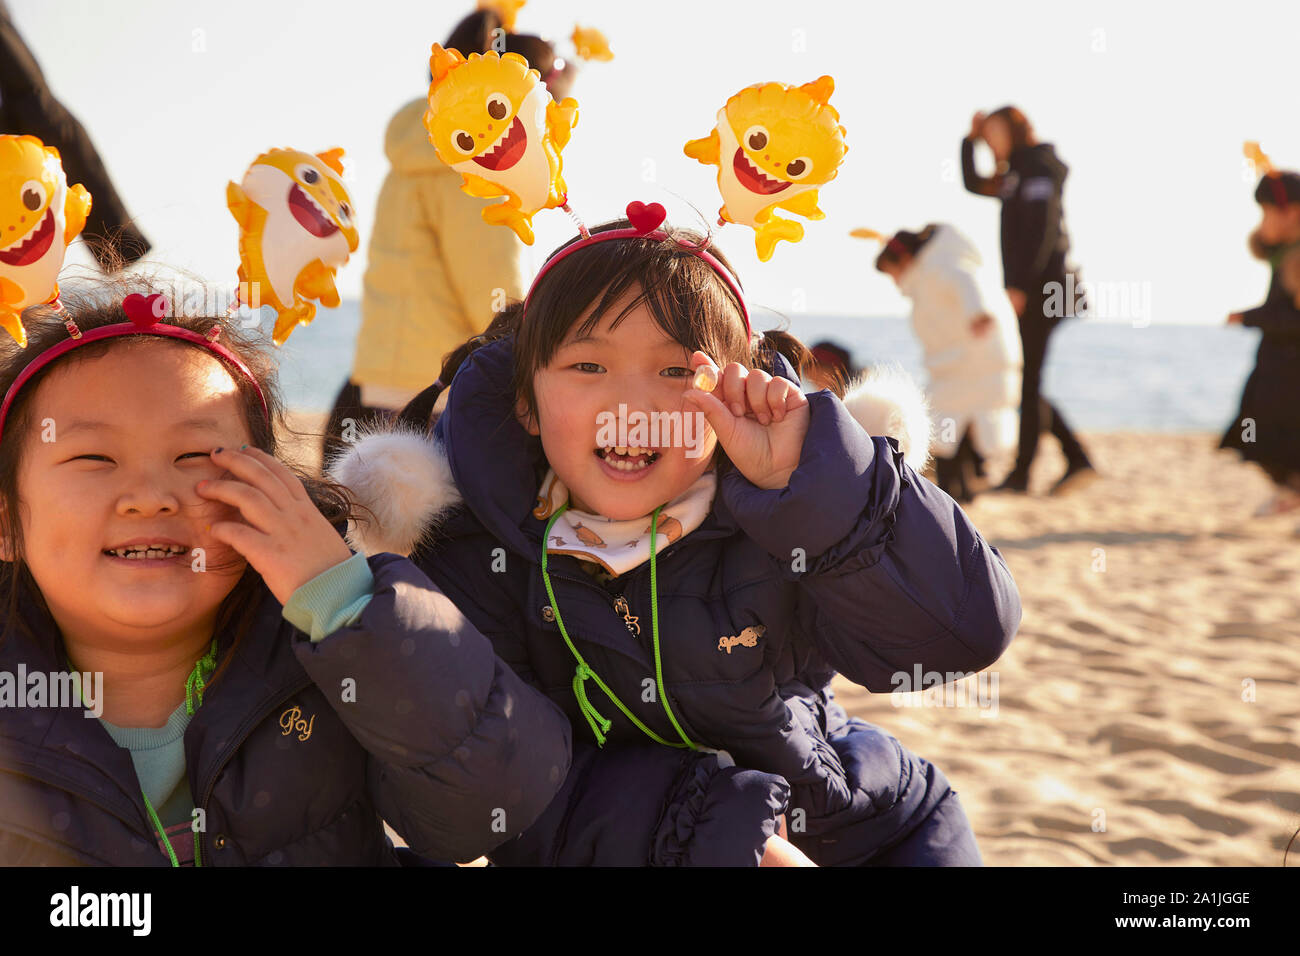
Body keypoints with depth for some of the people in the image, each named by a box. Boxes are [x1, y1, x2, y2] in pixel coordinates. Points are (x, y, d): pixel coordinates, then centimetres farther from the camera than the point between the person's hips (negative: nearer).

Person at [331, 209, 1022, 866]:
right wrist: (714, 831, -26)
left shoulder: (783, 520, -15)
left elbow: (967, 630, -25)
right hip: (598, 850, 1)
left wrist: (808, 480, -35)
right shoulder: (480, 535, -14)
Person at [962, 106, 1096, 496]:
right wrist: (970, 140, 22)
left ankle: (1021, 473, -4)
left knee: (1026, 380, -7)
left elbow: (1043, 232, -17)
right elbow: (974, 184, 35)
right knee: (1024, 382, 8)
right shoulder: (1016, 175, 20)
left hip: (1040, 287, -9)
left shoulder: (1039, 167, -8)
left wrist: (1020, 285, -21)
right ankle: (1078, 460, 8)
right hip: (1028, 290, 9)